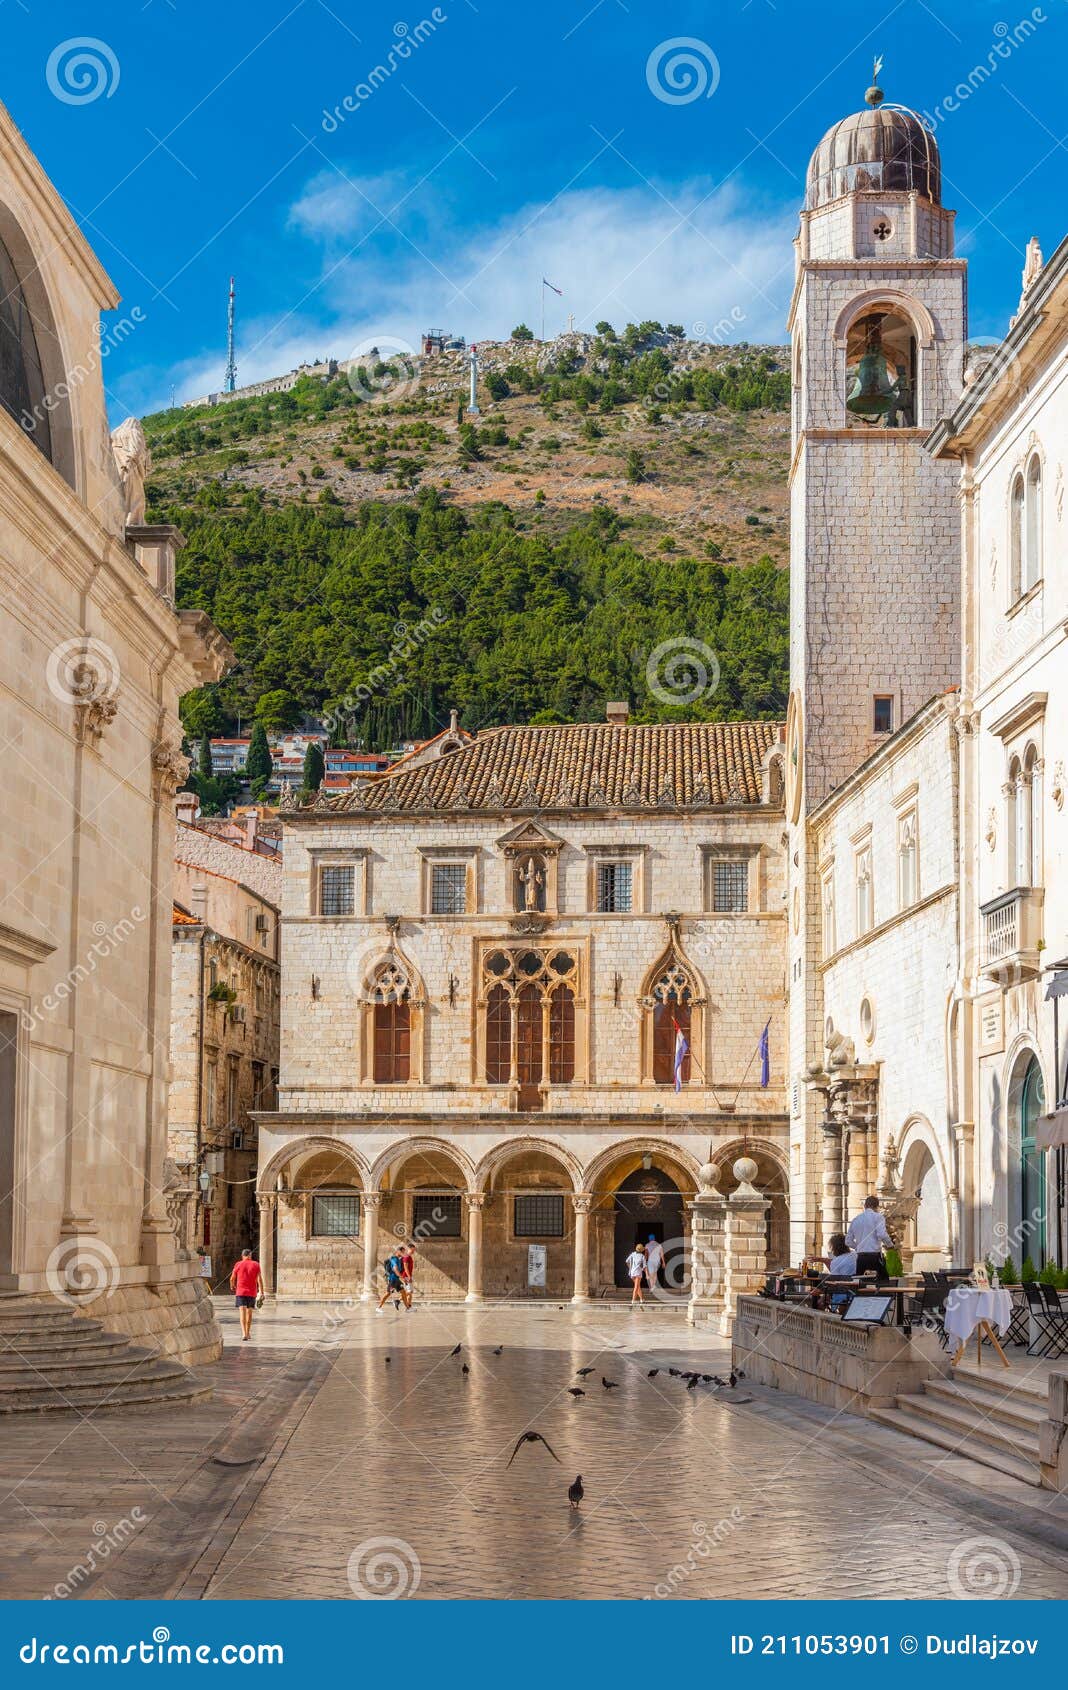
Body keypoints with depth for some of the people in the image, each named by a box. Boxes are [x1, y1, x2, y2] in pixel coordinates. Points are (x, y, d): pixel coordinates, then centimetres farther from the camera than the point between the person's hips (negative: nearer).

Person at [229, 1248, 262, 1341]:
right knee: (249, 1312, 16)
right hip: (252, 1292, 2)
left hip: (240, 1292, -2)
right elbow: (260, 1279, -5)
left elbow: (232, 1279, 7)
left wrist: (232, 1286, 28)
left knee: (242, 1312, -8)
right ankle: (248, 1333, 28)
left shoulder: (238, 1264, 0)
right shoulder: (256, 1265, 1)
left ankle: (244, 1333, -24)